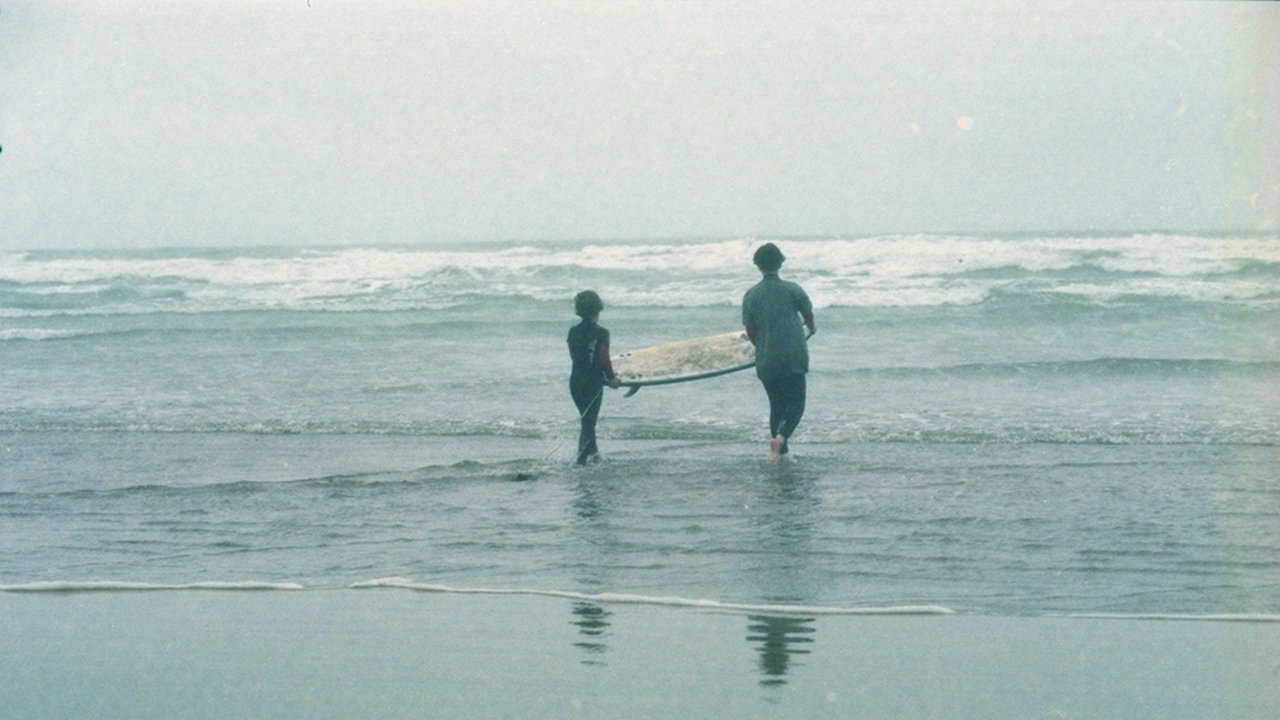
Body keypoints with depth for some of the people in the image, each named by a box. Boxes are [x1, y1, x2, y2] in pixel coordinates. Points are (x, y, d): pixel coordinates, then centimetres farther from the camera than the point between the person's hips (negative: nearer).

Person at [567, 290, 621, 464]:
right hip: (594, 383, -5)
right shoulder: (601, 333, -14)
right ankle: (582, 458, -8)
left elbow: (573, 355, 10)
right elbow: (604, 360, -13)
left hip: (575, 381, 5)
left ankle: (592, 451, 34)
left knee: (587, 418, 22)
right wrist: (611, 378, 2)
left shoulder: (573, 332, 1)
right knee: (589, 421, -1)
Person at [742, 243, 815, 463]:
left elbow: (750, 331, 4)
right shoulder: (792, 289, -3)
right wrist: (811, 328, 35)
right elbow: (808, 313, 12)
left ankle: (780, 451, 14)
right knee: (796, 404, 4)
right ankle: (781, 437, -21)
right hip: (794, 358, -3)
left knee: (776, 405, 16)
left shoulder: (751, 295, 1)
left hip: (766, 362, 3)